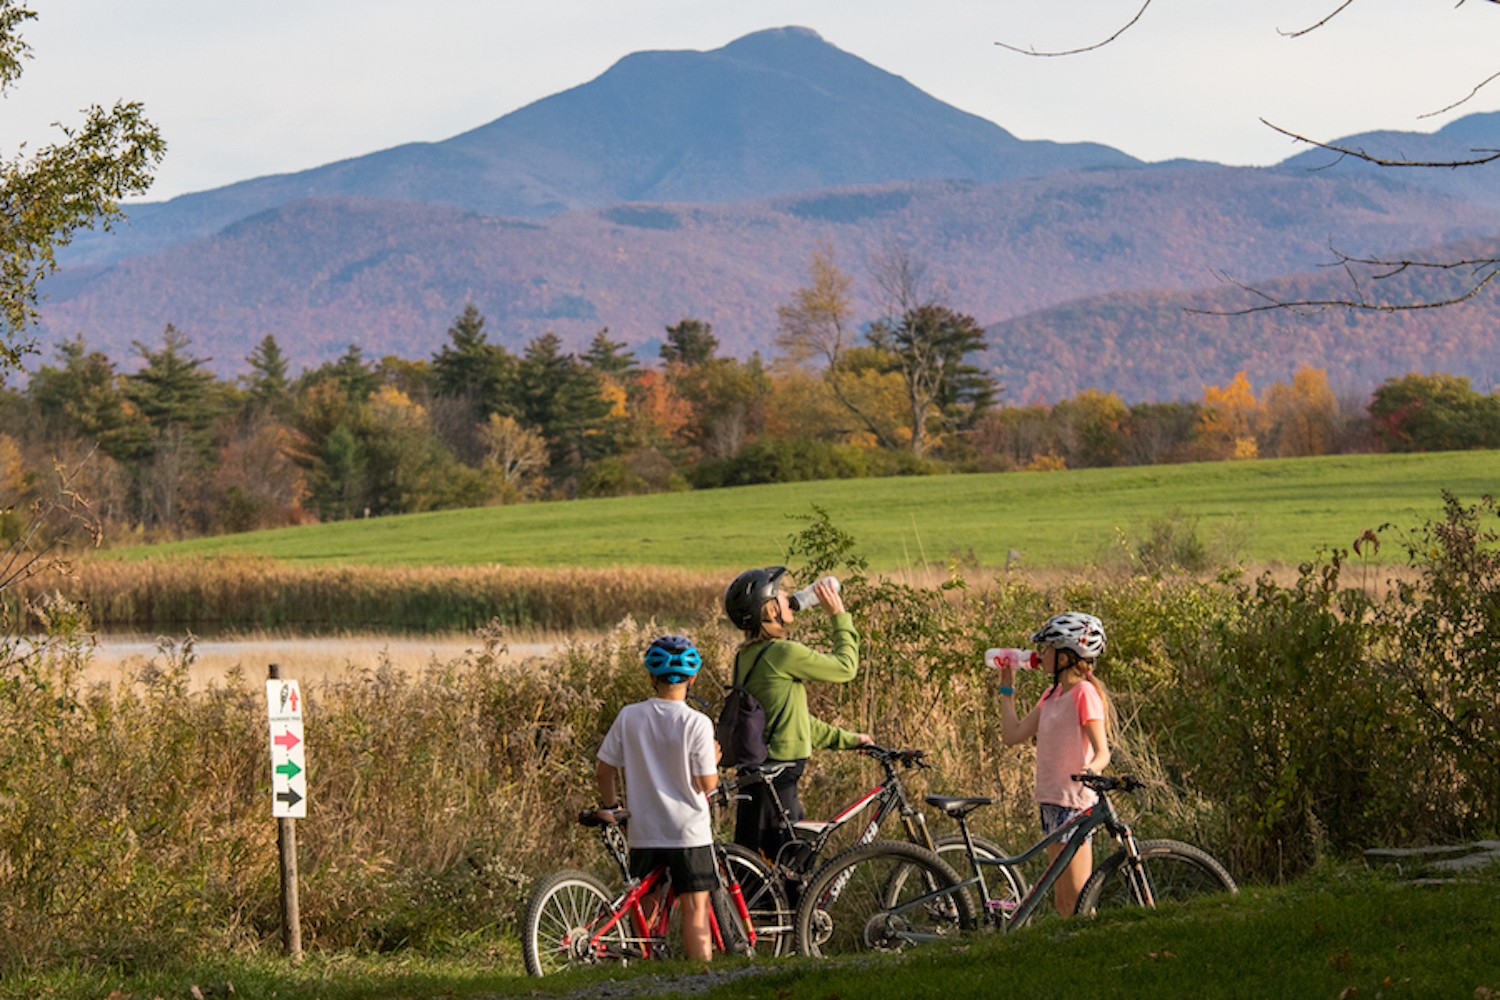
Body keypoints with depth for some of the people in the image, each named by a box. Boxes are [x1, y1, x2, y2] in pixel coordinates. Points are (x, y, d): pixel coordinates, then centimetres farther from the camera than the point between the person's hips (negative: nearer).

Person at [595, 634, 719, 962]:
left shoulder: (629, 717, -3)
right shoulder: (696, 723, -13)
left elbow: (604, 771, 2)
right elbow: (707, 784, -12)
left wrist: (609, 807, 19)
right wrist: (714, 760, 9)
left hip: (644, 833, 3)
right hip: (689, 831, -3)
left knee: (646, 912, 14)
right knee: (696, 912, 0)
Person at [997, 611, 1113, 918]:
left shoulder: (1084, 693, -11)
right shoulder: (1053, 695, 15)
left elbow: (1102, 752, -18)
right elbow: (1012, 735, 14)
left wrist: (1089, 770, -39)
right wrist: (1007, 689, 18)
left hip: (1074, 803, -9)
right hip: (1051, 800, 9)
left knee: (1076, 899, -9)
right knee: (1062, 900, 10)